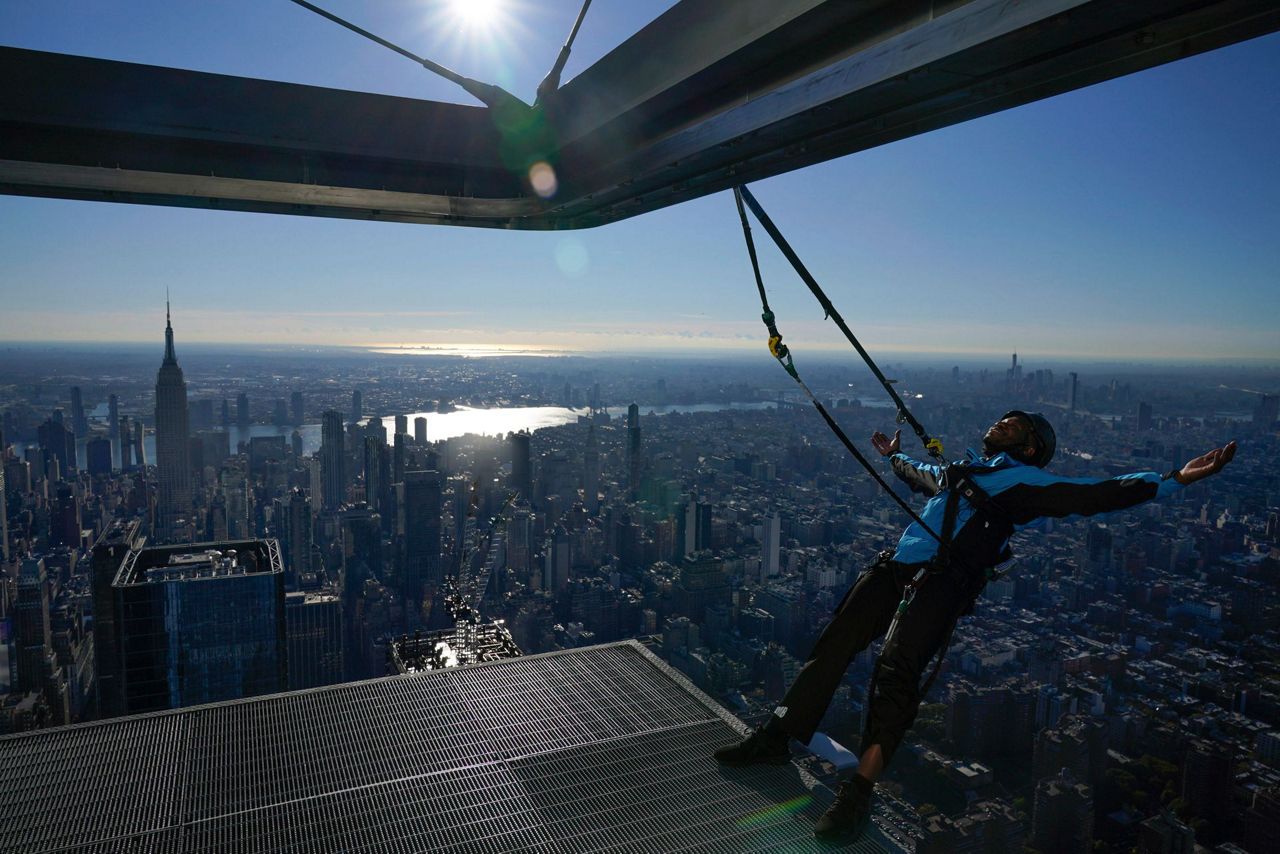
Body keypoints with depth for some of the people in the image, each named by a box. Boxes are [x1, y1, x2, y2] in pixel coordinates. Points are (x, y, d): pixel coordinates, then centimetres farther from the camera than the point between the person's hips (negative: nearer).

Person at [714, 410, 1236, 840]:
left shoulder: (1028, 481, 12)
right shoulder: (959, 469, 30)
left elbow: (1100, 494, 2)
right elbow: (918, 474, 51)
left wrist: (1176, 478, -7)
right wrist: (894, 456, 69)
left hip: (942, 581, -6)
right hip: (894, 568, 7)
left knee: (896, 672, -24)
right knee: (832, 647, 1)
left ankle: (859, 792, -22)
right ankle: (777, 738, 10)